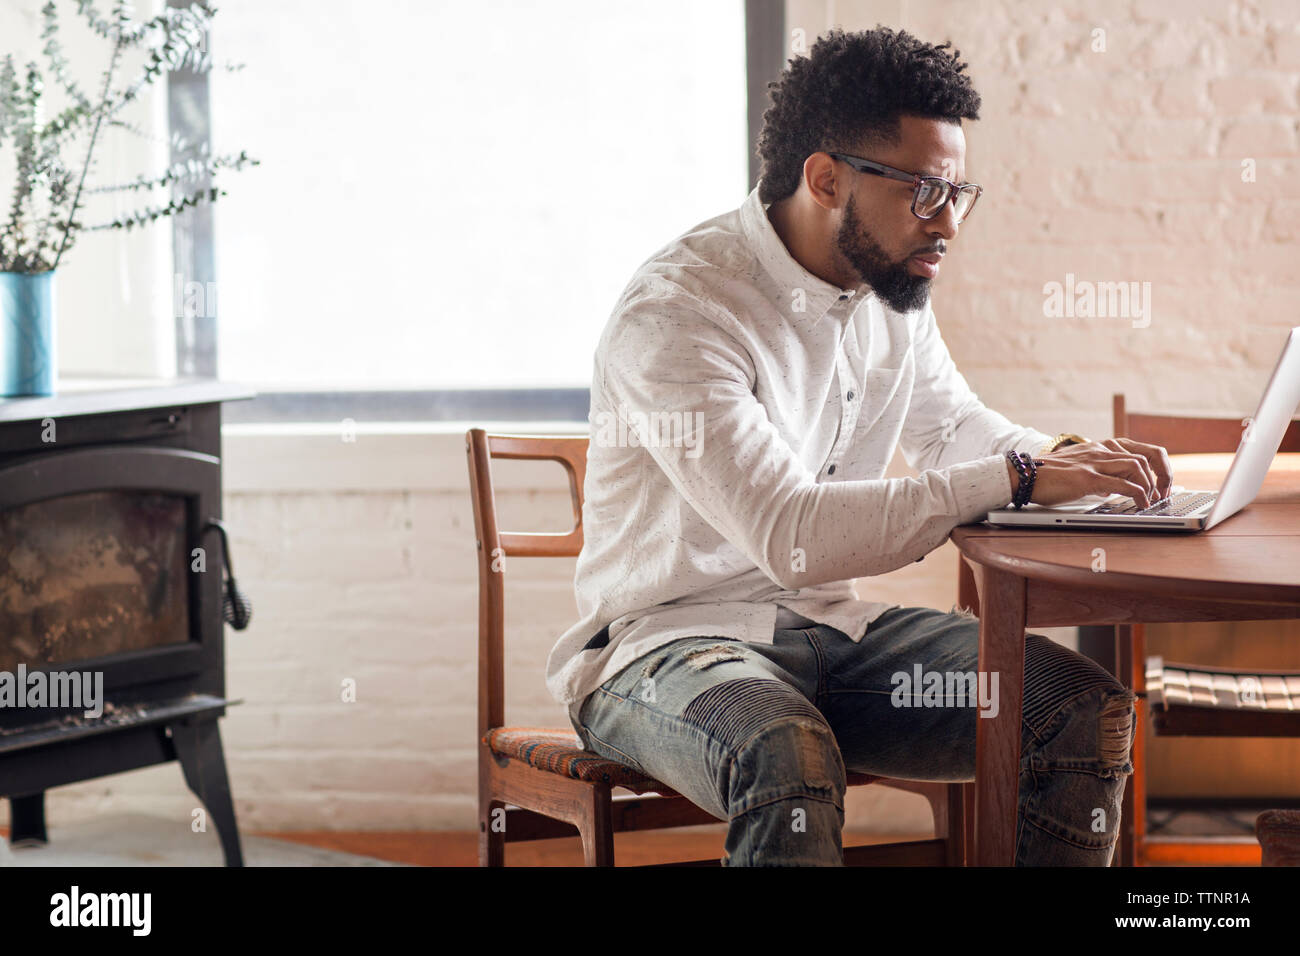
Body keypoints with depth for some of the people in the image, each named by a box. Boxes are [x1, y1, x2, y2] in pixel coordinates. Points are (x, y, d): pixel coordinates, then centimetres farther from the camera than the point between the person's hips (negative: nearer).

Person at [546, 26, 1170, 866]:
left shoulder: (892, 289, 4)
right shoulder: (677, 313, -22)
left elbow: (953, 426, 22)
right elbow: (788, 534, -32)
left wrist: (1067, 458, -1)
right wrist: (1015, 479, -30)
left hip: (829, 628, 7)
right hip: (665, 640, -7)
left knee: (1092, 711, -12)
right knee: (791, 758, -40)